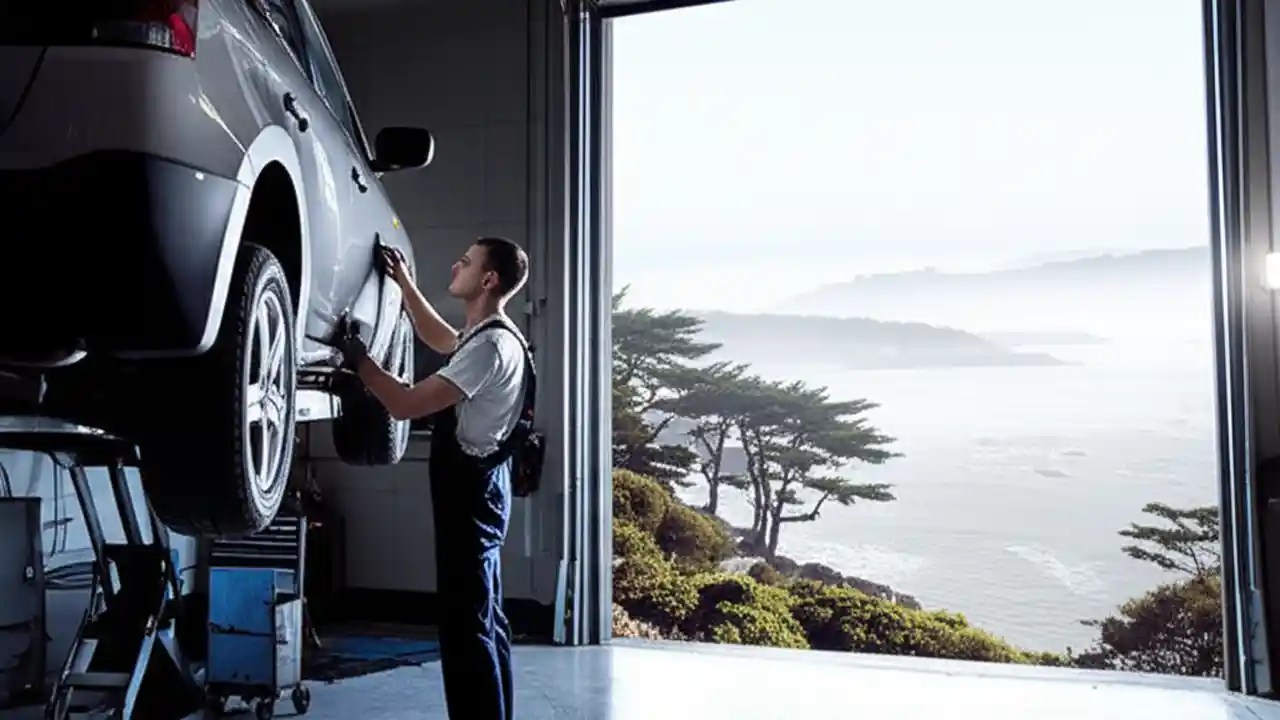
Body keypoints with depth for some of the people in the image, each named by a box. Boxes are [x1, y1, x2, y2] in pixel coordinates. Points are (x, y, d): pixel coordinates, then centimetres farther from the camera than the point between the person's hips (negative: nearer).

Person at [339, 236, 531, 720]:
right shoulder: (487, 336, 12)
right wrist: (404, 282, 26)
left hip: (469, 485, -11)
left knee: (466, 622, -7)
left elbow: (405, 405, -23)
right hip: (473, 482, 11)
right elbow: (438, 338, 33)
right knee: (483, 619, 16)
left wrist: (358, 358, -10)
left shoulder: (489, 347, -20)